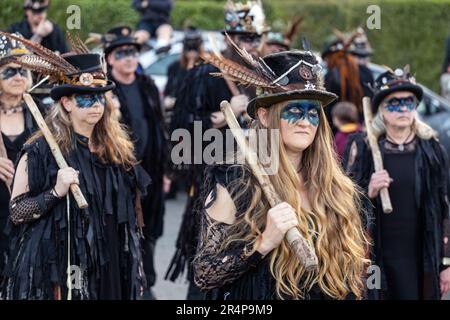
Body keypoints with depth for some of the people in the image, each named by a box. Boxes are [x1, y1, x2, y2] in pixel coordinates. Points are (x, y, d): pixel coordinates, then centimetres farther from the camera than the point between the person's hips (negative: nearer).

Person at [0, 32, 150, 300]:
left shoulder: (116, 150, 8)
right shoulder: (41, 150, -8)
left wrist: (136, 271, 13)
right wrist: (56, 192, -23)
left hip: (108, 269, 5)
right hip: (57, 270, -5)